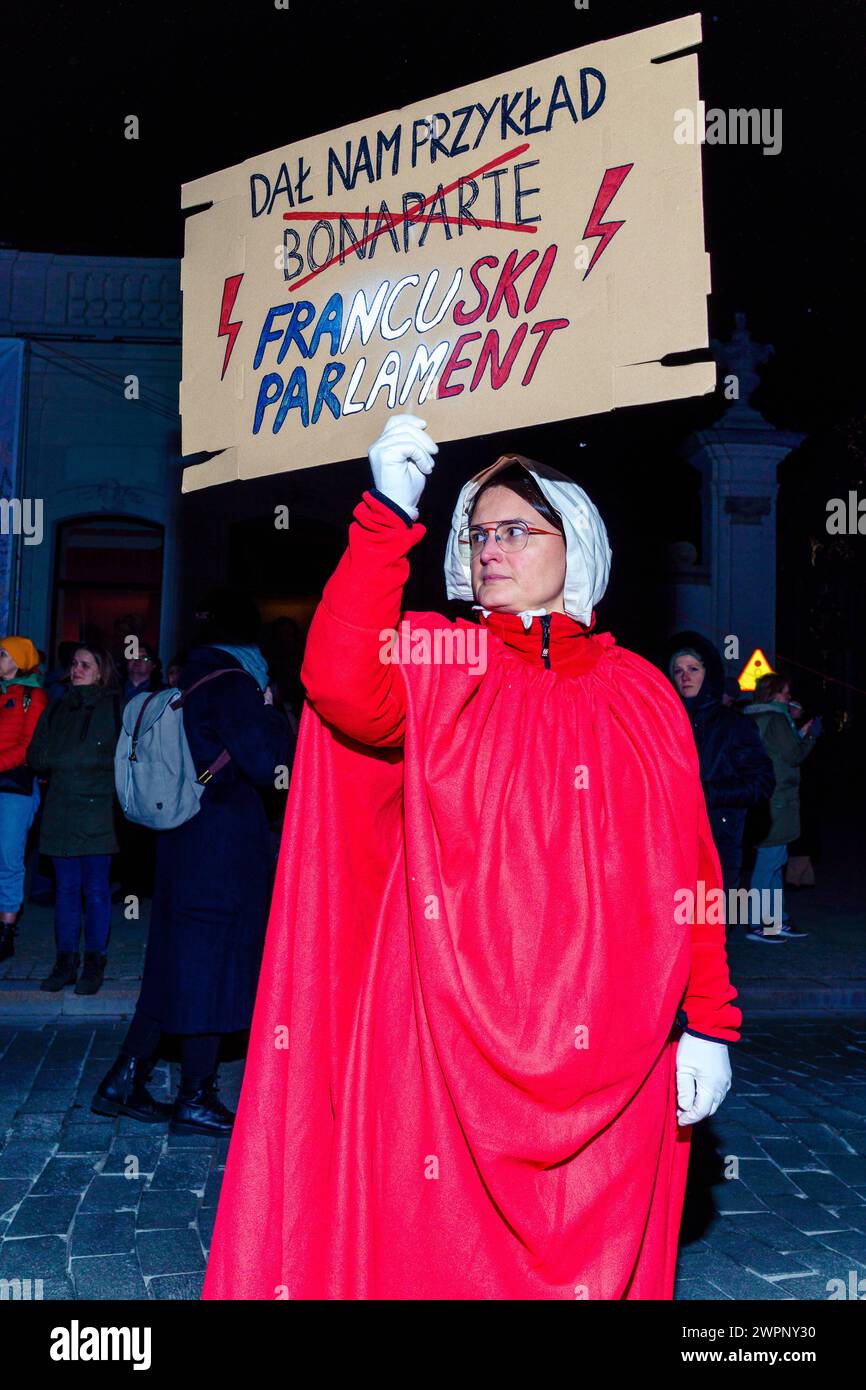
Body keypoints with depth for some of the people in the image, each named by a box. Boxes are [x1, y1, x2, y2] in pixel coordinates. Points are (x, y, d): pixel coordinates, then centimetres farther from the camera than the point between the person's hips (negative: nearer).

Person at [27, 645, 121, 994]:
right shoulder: (57, 710, 15)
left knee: (96, 889, 0)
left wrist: (62, 759, -4)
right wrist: (80, 760, -3)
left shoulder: (113, 709, 1)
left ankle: (94, 964, 7)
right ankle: (65, 961, 15)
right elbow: (36, 757, 11)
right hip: (60, 811, 4)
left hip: (97, 811, -4)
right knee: (66, 888, 8)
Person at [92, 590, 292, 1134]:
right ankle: (196, 1099, 11)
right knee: (212, 963, 1)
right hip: (225, 843, -8)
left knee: (178, 962, 15)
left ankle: (125, 1081, 19)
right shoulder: (234, 684, -14)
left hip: (186, 839, 8)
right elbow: (265, 763, -18)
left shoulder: (195, 678, 11)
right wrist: (274, 715, -3)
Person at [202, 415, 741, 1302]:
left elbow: (689, 866, 4)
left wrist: (708, 1023, 0)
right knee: (446, 1246, 4)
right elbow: (342, 685, -18)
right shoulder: (431, 664, 5)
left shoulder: (640, 693, 8)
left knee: (592, 1246, 10)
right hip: (452, 1034, -1)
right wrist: (388, 520, -20)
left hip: (608, 1052, 2)